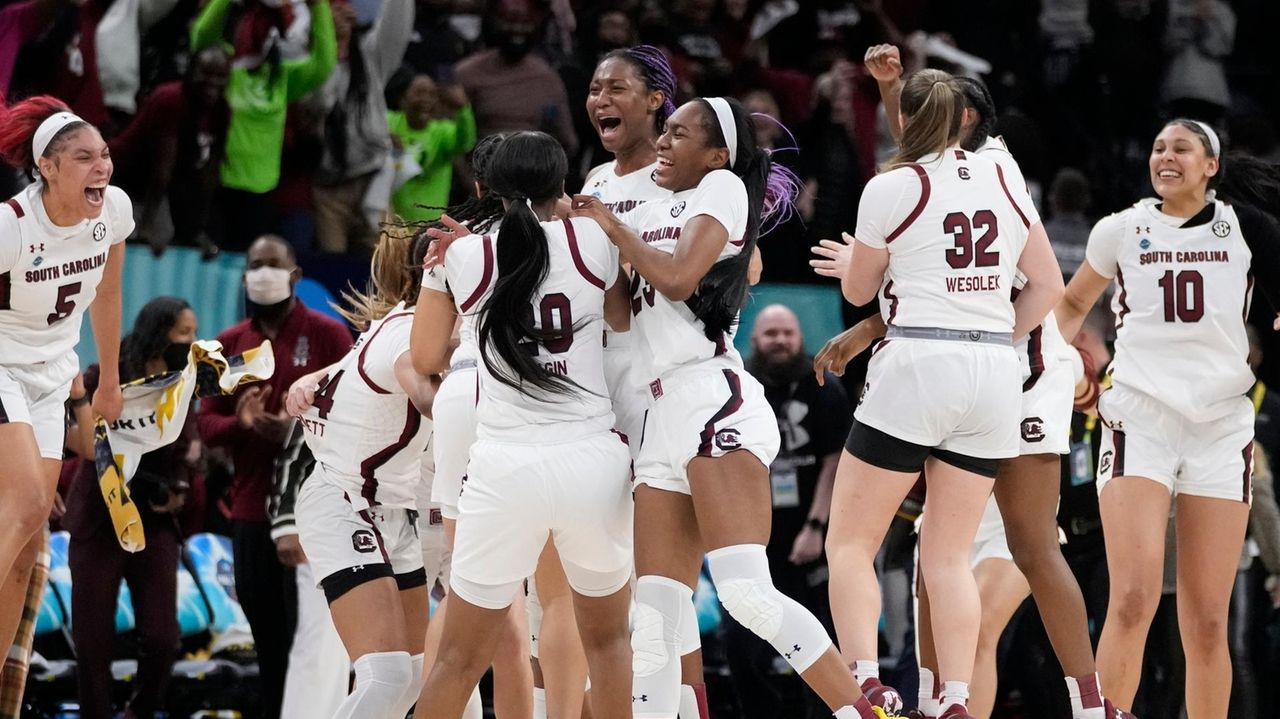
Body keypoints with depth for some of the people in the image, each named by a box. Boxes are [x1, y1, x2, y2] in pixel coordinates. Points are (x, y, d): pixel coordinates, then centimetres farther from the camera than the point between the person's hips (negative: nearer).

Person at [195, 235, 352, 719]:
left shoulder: (328, 335, 0)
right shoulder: (228, 345, 13)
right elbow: (206, 422, 11)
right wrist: (239, 423, -11)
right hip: (251, 510, 5)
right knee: (267, 636, 7)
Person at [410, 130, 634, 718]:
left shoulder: (464, 255, 0)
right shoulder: (592, 240, 2)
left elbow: (426, 359, 6)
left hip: (505, 467, -1)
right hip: (592, 459, 1)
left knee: (459, 659, 8)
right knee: (608, 639, 20)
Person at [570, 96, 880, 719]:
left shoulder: (723, 187, 5)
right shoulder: (652, 214, 28)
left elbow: (679, 277, -10)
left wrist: (615, 229, 3)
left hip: (714, 403, -9)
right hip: (664, 417, 9)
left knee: (747, 594, -23)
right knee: (654, 623, 0)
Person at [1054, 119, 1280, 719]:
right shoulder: (1120, 231, 7)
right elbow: (1072, 304, 21)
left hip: (1221, 423, 1)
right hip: (1140, 417, -1)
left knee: (1206, 621, 2)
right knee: (1133, 601, -17)